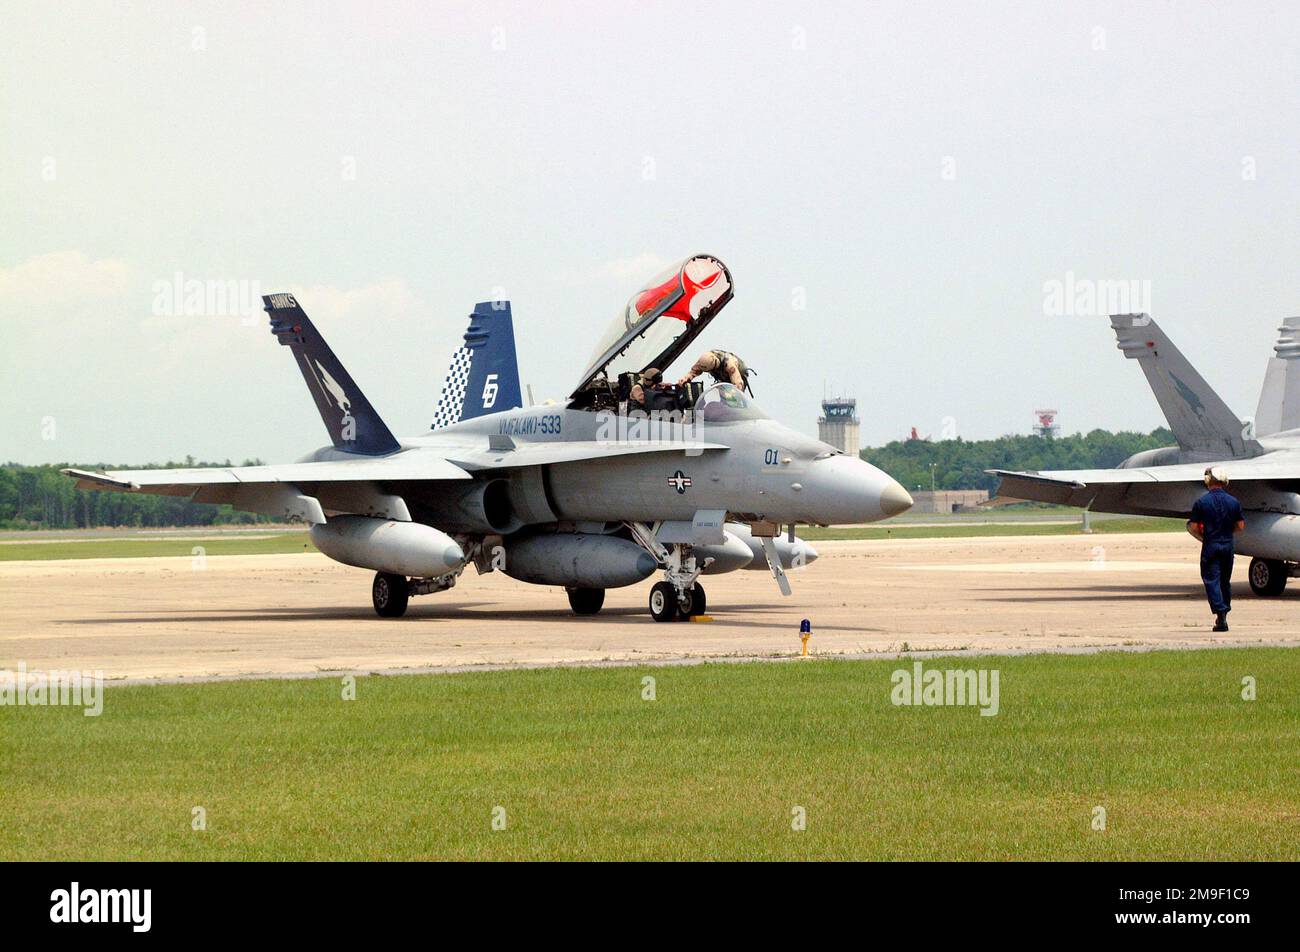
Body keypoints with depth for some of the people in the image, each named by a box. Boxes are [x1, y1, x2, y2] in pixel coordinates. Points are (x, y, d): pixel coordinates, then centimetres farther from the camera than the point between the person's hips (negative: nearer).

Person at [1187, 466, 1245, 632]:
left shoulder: (1201, 503, -7)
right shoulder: (1233, 502, 1)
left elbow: (1193, 527, -7)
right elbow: (1240, 526, 4)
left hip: (1210, 545, -4)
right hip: (1228, 545, 4)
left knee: (1211, 580, -2)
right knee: (1225, 581, 15)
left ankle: (1220, 614, -16)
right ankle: (1223, 617, 21)